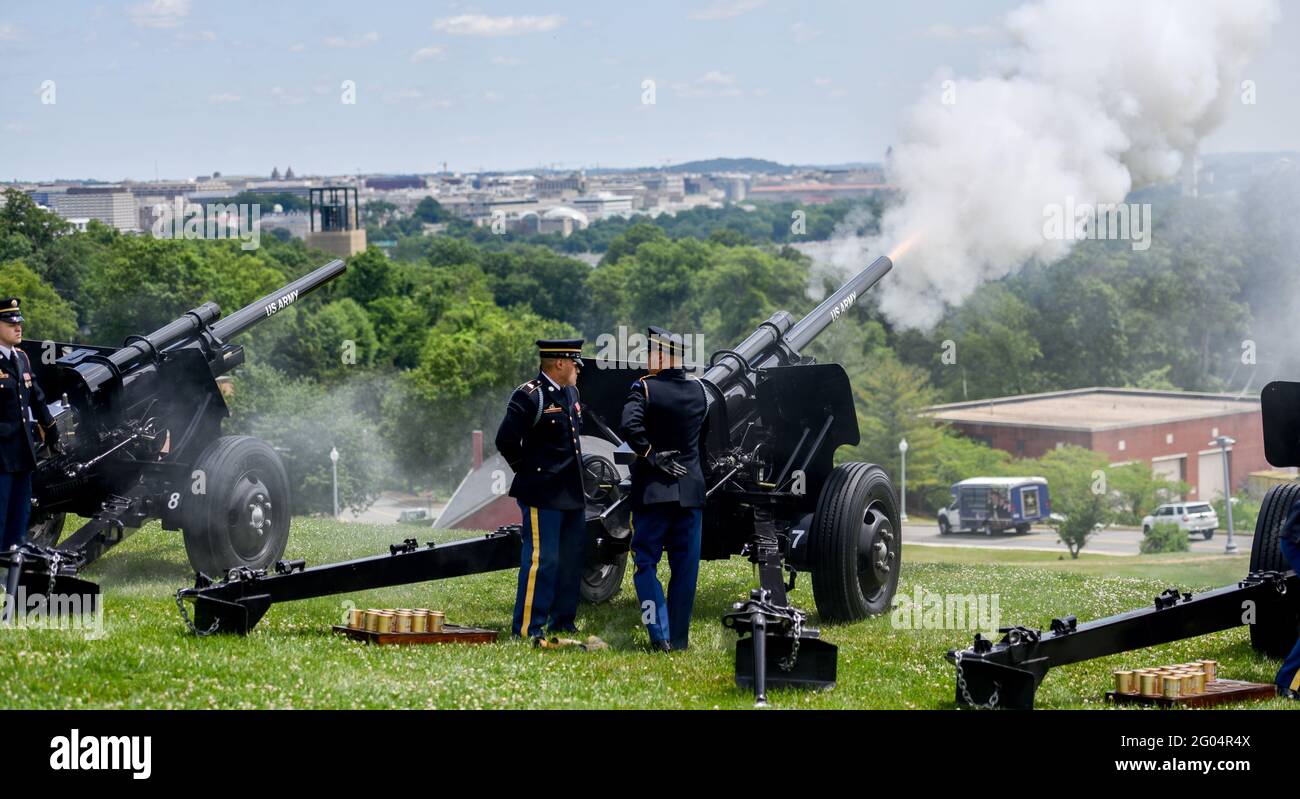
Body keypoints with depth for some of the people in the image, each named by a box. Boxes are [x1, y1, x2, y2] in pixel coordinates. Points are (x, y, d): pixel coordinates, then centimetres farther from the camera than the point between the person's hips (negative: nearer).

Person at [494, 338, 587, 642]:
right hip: (543, 495, -9)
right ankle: (528, 629, -6)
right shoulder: (529, 396, -15)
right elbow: (506, 440, -16)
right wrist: (529, 470, -6)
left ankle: (562, 622, 25)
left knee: (573, 557, 14)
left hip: (573, 494, 9)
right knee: (541, 559, -9)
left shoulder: (571, 392, 14)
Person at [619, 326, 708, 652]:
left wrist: (652, 456, -14)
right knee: (685, 566, 9)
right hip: (691, 490, 4)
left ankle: (660, 635, -9)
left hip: (653, 490, -4)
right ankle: (679, 637, 12)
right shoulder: (698, 389, 7)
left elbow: (630, 426, -24)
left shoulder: (645, 388, -9)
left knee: (645, 562, 2)